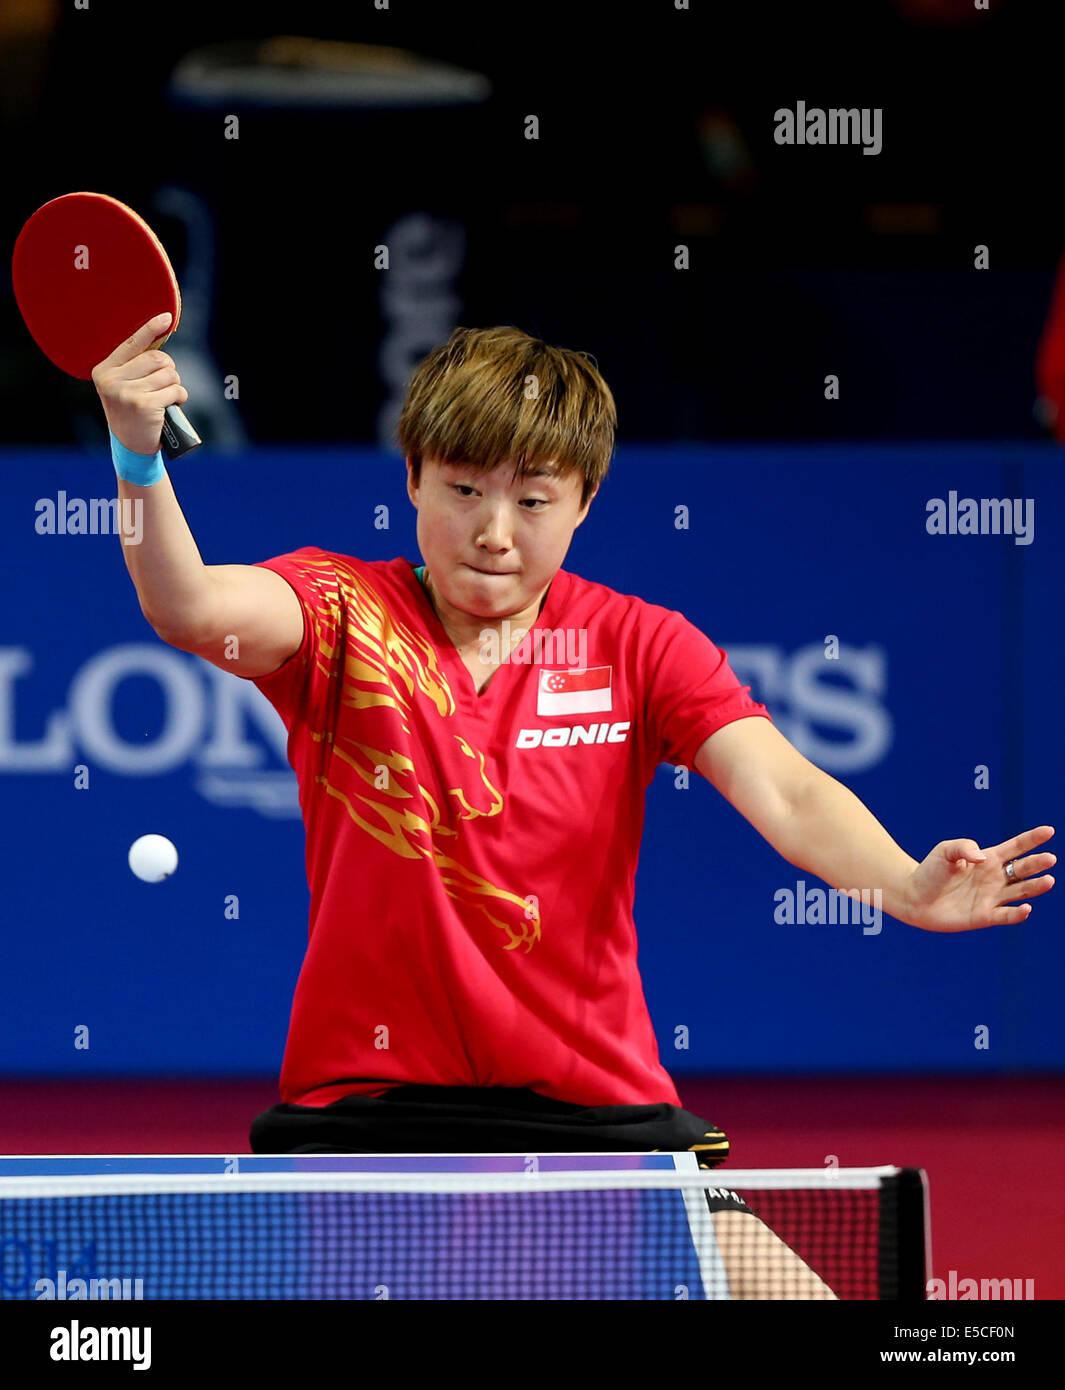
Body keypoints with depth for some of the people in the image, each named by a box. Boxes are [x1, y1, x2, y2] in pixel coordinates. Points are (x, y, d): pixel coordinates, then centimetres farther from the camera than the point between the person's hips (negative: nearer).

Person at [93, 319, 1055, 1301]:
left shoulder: (639, 648, 2)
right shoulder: (342, 613, -1)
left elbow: (787, 794, -11)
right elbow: (191, 609, -21)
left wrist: (907, 888, -32)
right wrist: (140, 458, -40)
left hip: (592, 1105, 1)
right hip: (363, 1108, -1)